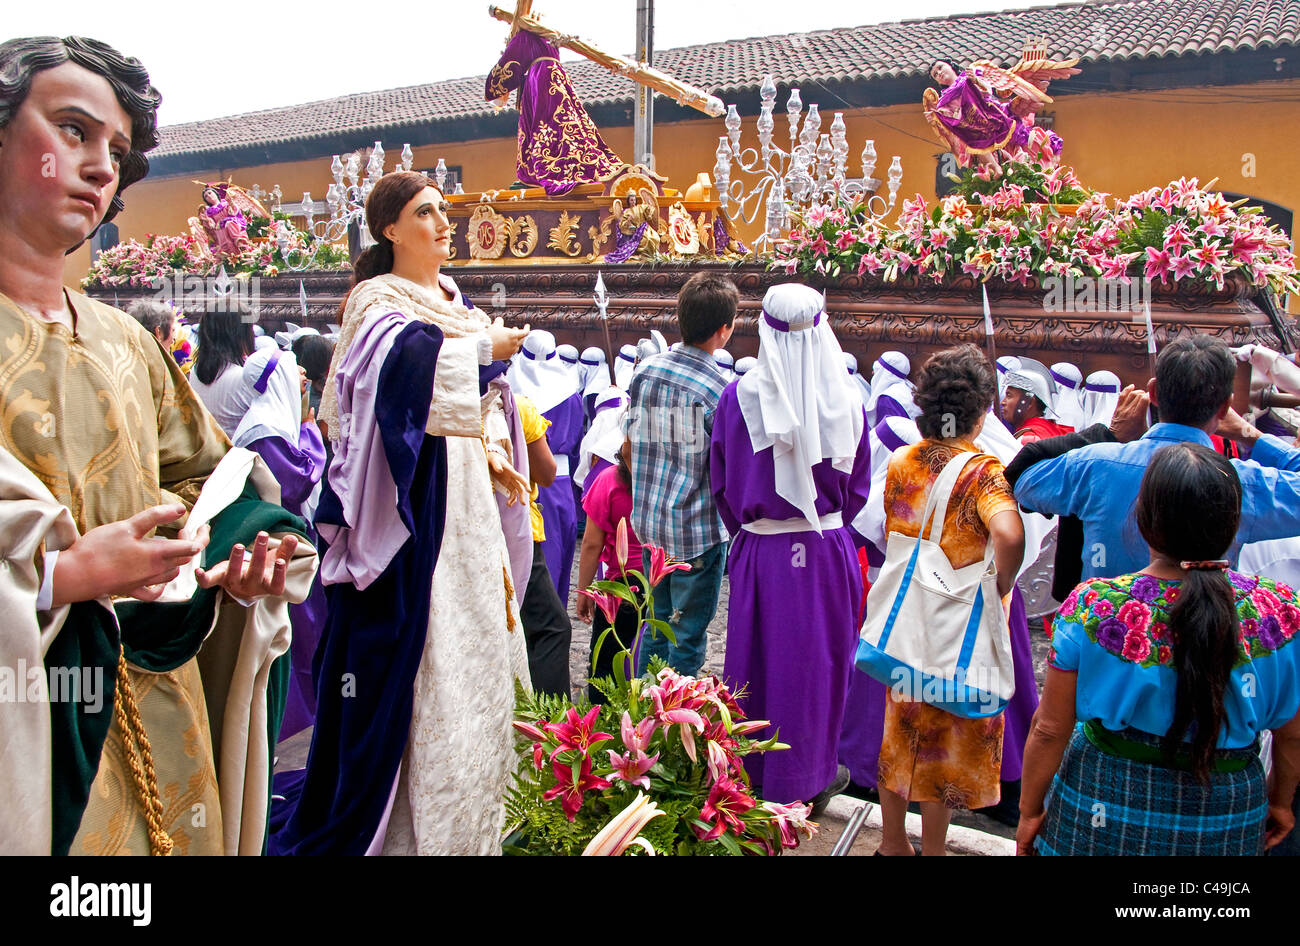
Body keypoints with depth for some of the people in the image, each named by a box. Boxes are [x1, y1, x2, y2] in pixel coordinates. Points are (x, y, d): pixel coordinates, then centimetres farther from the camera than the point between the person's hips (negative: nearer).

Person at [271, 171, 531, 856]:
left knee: (469, 638, 12)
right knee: (408, 643, -5)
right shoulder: (379, 299, -6)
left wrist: (490, 455, 8)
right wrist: (487, 347, -19)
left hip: (463, 494, 8)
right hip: (409, 495, -8)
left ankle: (468, 815, 25)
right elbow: (403, 356, -29)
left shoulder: (455, 299, 17)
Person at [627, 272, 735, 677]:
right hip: (699, 531, -6)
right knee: (687, 639, 8)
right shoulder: (720, 391, -17)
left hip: (649, 522, 6)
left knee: (654, 628, 20)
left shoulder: (644, 370, -1)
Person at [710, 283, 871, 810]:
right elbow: (858, 485, 4)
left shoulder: (738, 397, -8)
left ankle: (757, 777, 26)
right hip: (829, 552, 1)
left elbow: (722, 481, 1)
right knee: (818, 660, 13)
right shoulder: (847, 401, -5)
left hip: (761, 552, 0)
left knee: (762, 656, 12)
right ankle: (813, 777, 28)